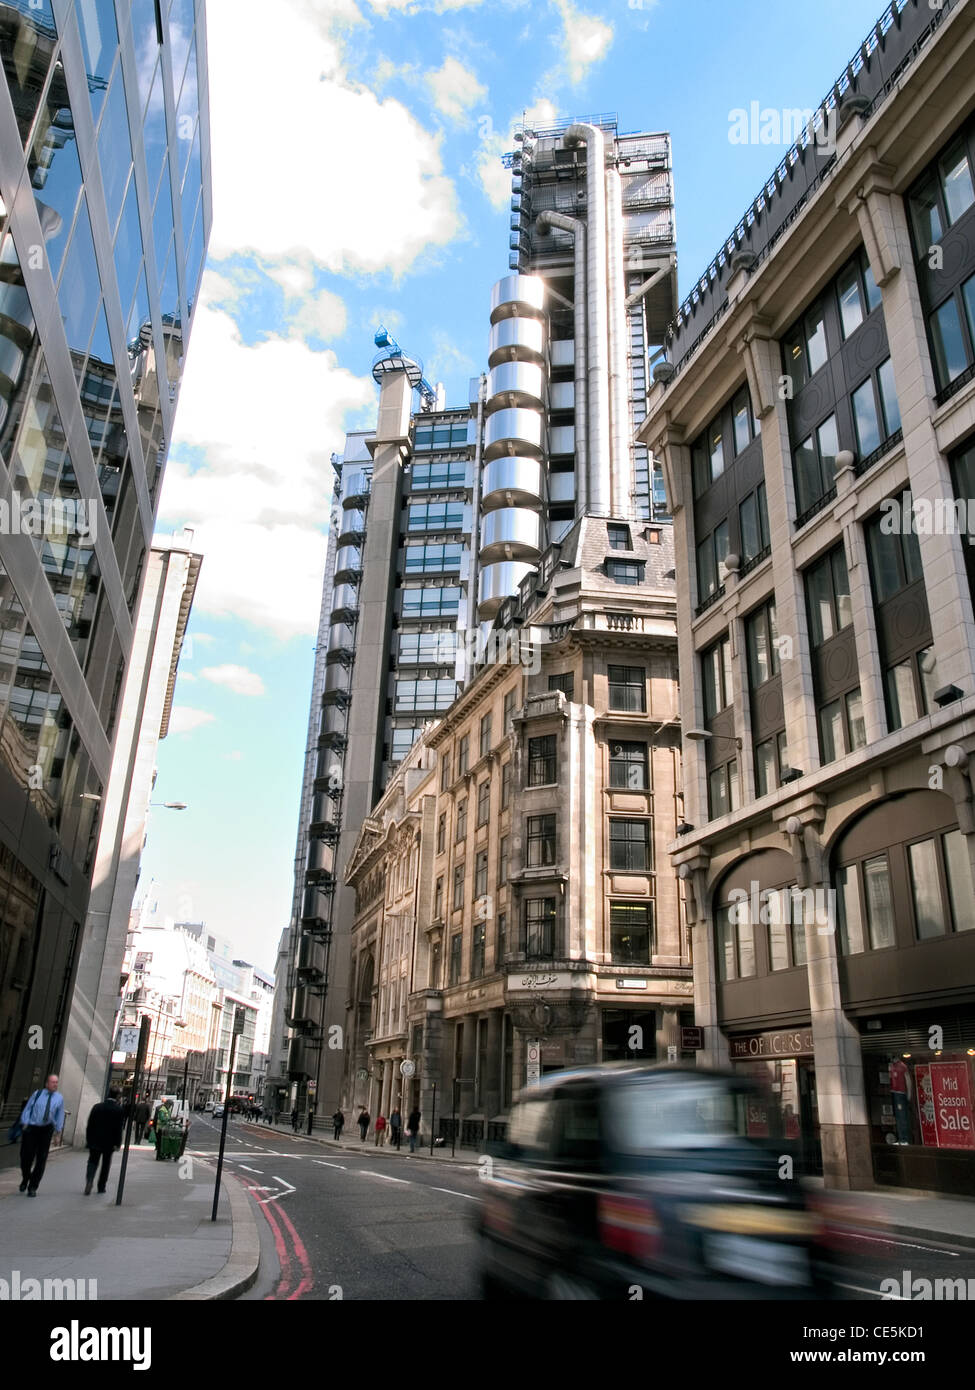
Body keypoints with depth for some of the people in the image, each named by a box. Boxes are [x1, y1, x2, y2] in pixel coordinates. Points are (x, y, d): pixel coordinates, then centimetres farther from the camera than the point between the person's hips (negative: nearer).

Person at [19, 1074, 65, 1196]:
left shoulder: (59, 1098, 5)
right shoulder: (37, 1094, 3)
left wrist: (58, 1130, 2)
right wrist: (25, 1123, -8)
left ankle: (32, 1187, 12)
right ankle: (25, 1179, 33)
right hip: (32, 1128, 0)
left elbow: (60, 1114, 7)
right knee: (26, 1156, 2)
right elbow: (27, 1108, 3)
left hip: (46, 1130, 0)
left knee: (41, 1159, 0)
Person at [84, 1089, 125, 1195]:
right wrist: (117, 1144, -5)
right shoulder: (119, 1110, -10)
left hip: (95, 1141, 1)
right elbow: (119, 1129, -11)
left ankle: (89, 1179, -16)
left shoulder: (97, 1107, -1)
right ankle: (101, 1188, 18)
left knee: (93, 1162, 10)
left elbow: (89, 1125, 1)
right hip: (109, 1143, -1)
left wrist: (88, 1140, 8)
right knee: (105, 1165, 13)